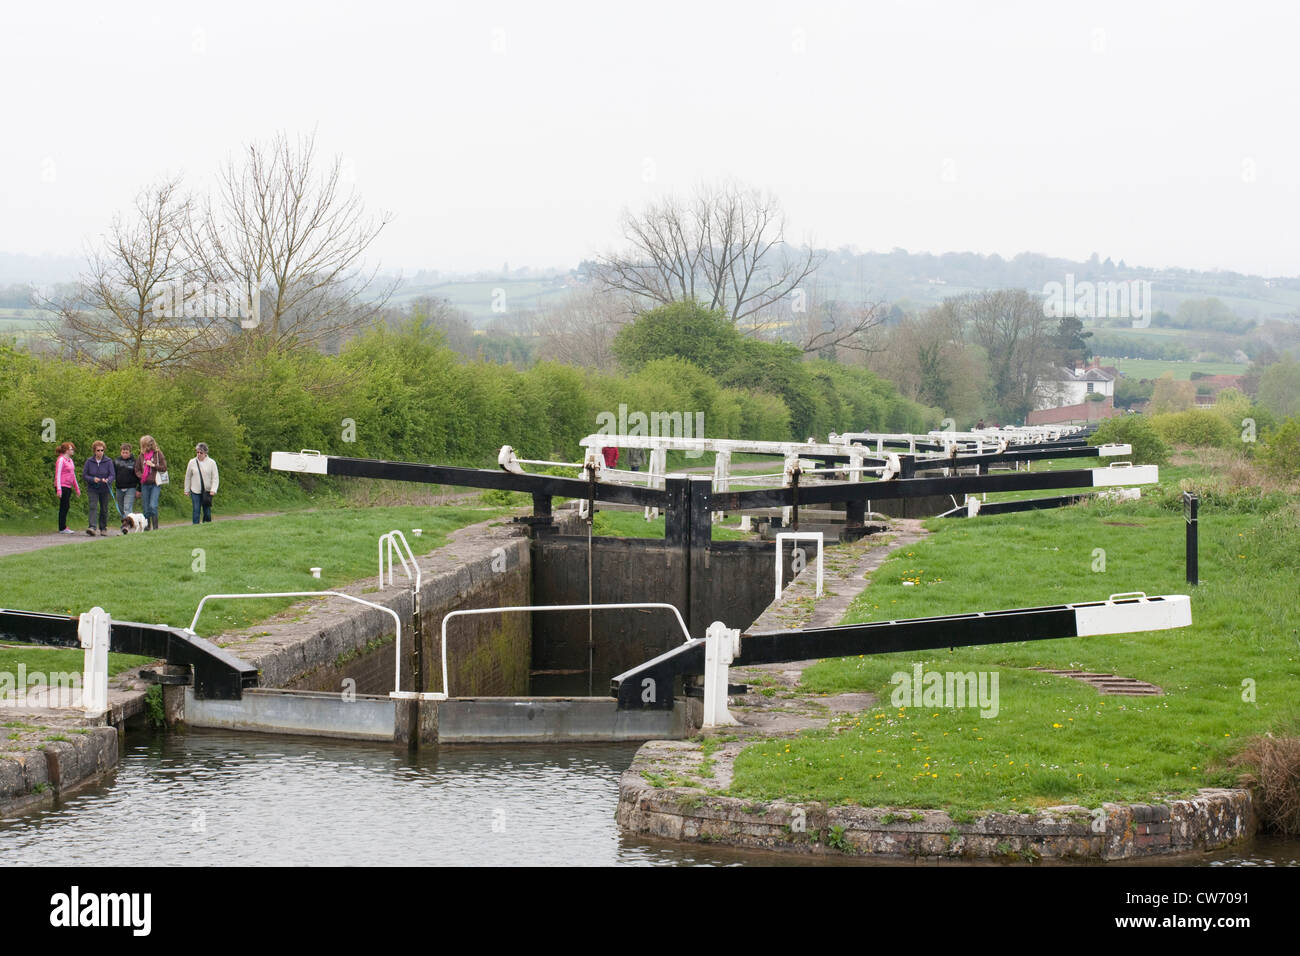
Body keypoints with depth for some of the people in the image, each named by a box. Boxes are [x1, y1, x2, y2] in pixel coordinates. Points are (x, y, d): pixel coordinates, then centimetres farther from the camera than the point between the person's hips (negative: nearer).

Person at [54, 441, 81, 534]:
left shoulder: (70, 460, 17)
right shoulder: (61, 460, -9)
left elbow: (73, 475, 24)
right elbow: (58, 475, -13)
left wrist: (77, 488, 23)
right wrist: (59, 489, -19)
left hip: (68, 487, 8)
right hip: (62, 487, -8)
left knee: (66, 507, 10)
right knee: (64, 506, -6)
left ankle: (63, 527, 14)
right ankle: (62, 528, -2)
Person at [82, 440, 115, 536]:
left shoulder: (108, 462, -2)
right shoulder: (89, 461, -1)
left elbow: (112, 474, -6)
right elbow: (84, 474, 0)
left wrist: (107, 480, -28)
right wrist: (93, 479, -19)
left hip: (105, 489, 1)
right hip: (92, 489, -1)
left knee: (104, 509, 8)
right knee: (93, 507, -17)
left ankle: (103, 529, 22)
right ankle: (92, 527, -27)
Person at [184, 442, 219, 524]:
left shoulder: (211, 463, -1)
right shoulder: (192, 462, 2)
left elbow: (215, 478, -2)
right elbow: (188, 477, 11)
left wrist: (213, 490, -14)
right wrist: (187, 490, 12)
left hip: (207, 491, 0)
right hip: (195, 491, 0)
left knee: (207, 512, 2)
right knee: (196, 511, -5)